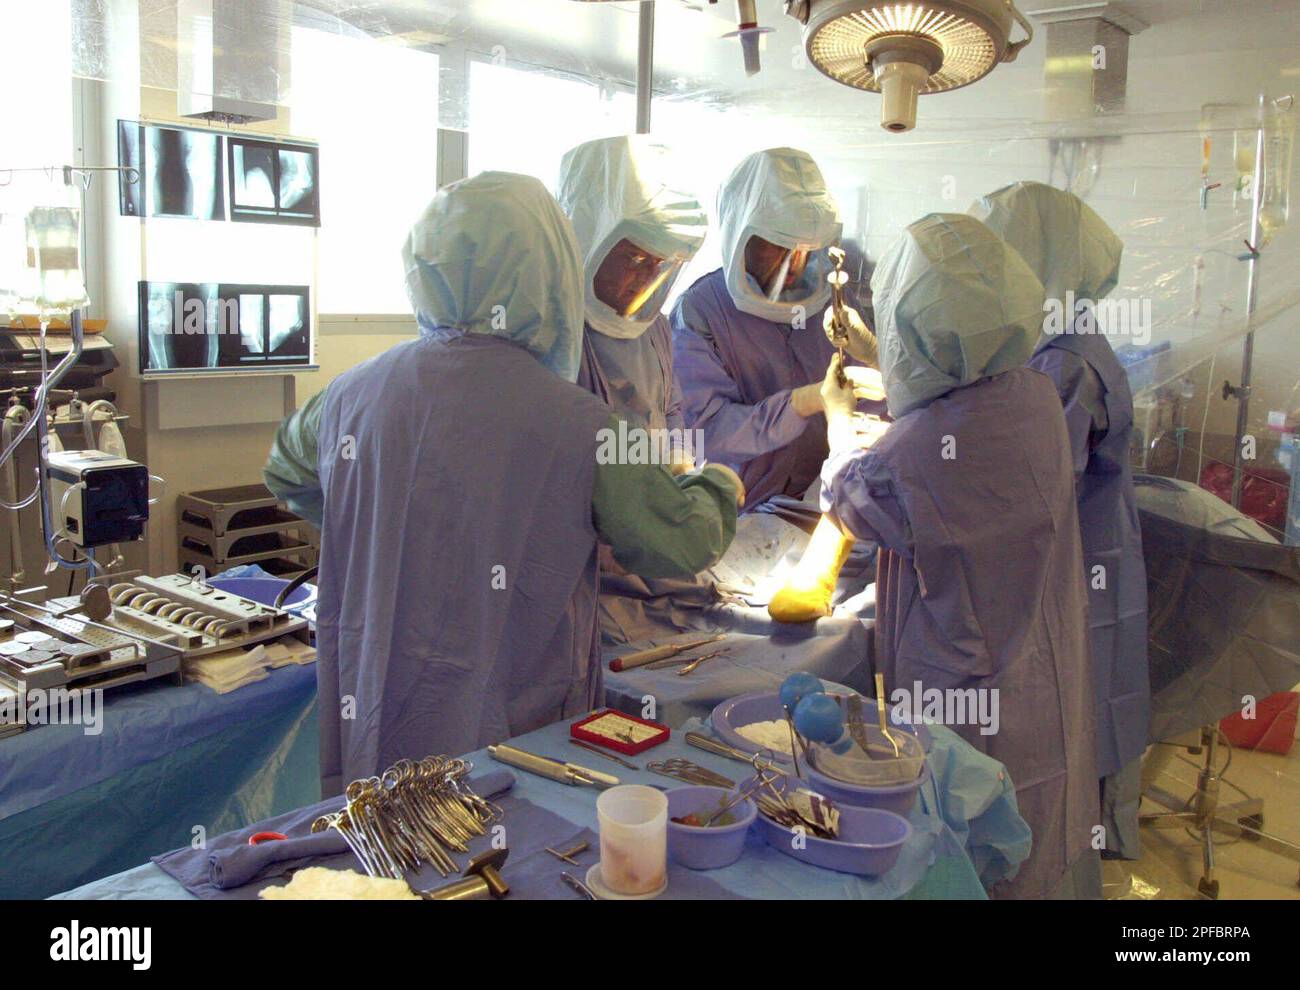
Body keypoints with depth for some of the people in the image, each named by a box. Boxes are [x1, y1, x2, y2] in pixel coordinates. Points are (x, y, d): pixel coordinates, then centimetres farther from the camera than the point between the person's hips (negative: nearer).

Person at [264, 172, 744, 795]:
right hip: (507, 736, -4)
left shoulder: (352, 391, -4)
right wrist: (717, 487, 15)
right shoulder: (575, 422, -17)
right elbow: (682, 546, -6)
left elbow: (287, 475, 18)